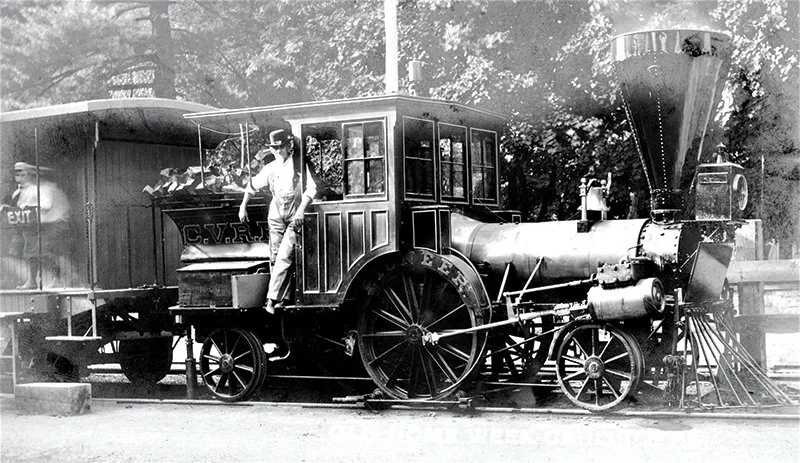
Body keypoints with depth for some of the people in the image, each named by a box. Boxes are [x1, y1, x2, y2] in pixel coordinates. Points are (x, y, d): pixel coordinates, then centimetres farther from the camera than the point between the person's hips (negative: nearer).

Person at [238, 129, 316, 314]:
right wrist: (243, 207, 14)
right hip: (276, 217, 5)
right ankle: (282, 298, 9)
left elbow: (311, 189, -14)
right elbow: (253, 186, 20)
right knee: (275, 259, 1)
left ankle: (272, 298, -15)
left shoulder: (299, 164, -7)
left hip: (294, 218, -5)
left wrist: (301, 210, -24)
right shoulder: (270, 168, 7)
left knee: (284, 258, -14)